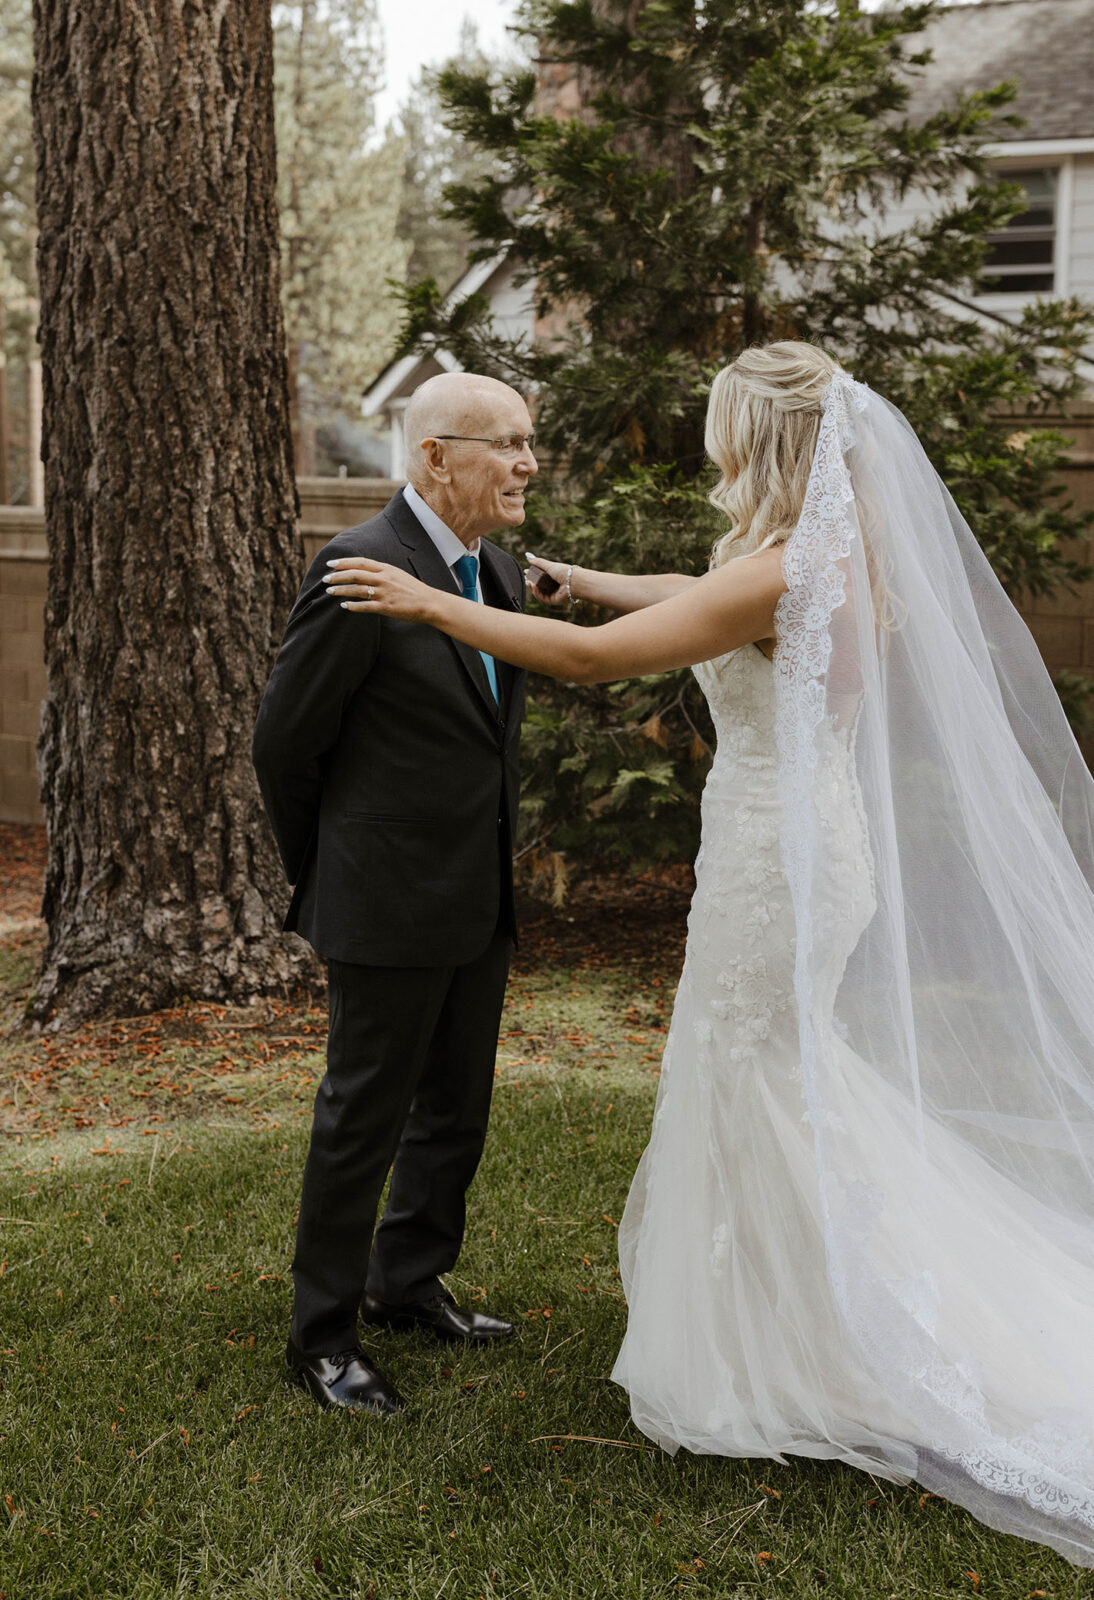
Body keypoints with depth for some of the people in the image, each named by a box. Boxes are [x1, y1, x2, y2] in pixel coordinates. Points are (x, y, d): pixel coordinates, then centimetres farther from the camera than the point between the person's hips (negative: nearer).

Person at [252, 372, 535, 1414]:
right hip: (390, 903, -8)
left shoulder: (499, 574, 8)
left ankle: (409, 1284, 37)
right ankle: (322, 1335, 20)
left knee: (455, 1111, 18)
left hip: (481, 902, 8)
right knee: (364, 1118, 4)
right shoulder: (360, 569, -18)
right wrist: (321, 879, 2)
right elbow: (284, 743, -11)